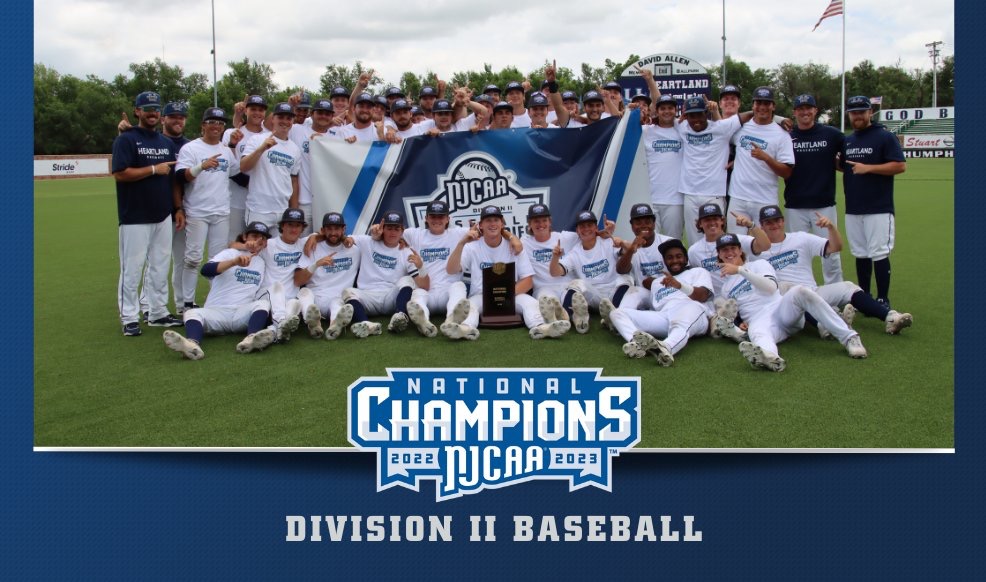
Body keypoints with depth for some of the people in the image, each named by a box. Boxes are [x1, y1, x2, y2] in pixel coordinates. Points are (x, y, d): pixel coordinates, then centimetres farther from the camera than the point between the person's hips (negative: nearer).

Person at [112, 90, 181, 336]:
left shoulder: (167, 143, 15)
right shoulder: (126, 140, -5)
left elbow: (172, 176, 19)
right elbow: (120, 173, -16)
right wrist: (154, 169, -15)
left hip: (163, 216, 6)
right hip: (135, 217, -6)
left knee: (160, 266, 10)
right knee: (132, 268, -2)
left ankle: (158, 313, 20)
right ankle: (130, 318, 5)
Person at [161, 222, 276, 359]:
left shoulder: (263, 263, 23)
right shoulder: (230, 254, 11)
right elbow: (205, 270, -10)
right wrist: (234, 262, -26)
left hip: (243, 314, 1)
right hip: (215, 312, -1)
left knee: (263, 303, -28)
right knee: (192, 313, -30)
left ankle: (252, 339, -57)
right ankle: (193, 344, -62)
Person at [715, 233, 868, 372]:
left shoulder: (758, 264, 15)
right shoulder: (725, 288, 27)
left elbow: (771, 287, -6)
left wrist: (740, 270, -13)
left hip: (783, 309, -1)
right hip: (758, 321, 1)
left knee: (799, 291, -34)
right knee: (757, 332, -39)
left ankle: (848, 337, -36)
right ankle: (769, 356, -78)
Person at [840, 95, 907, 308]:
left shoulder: (885, 137, -4)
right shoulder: (847, 141, 15)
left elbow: (900, 166, -11)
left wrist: (868, 168, -17)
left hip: (879, 209, -6)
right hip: (852, 209, 6)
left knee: (879, 254, -6)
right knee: (860, 254, 11)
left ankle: (883, 300, 2)